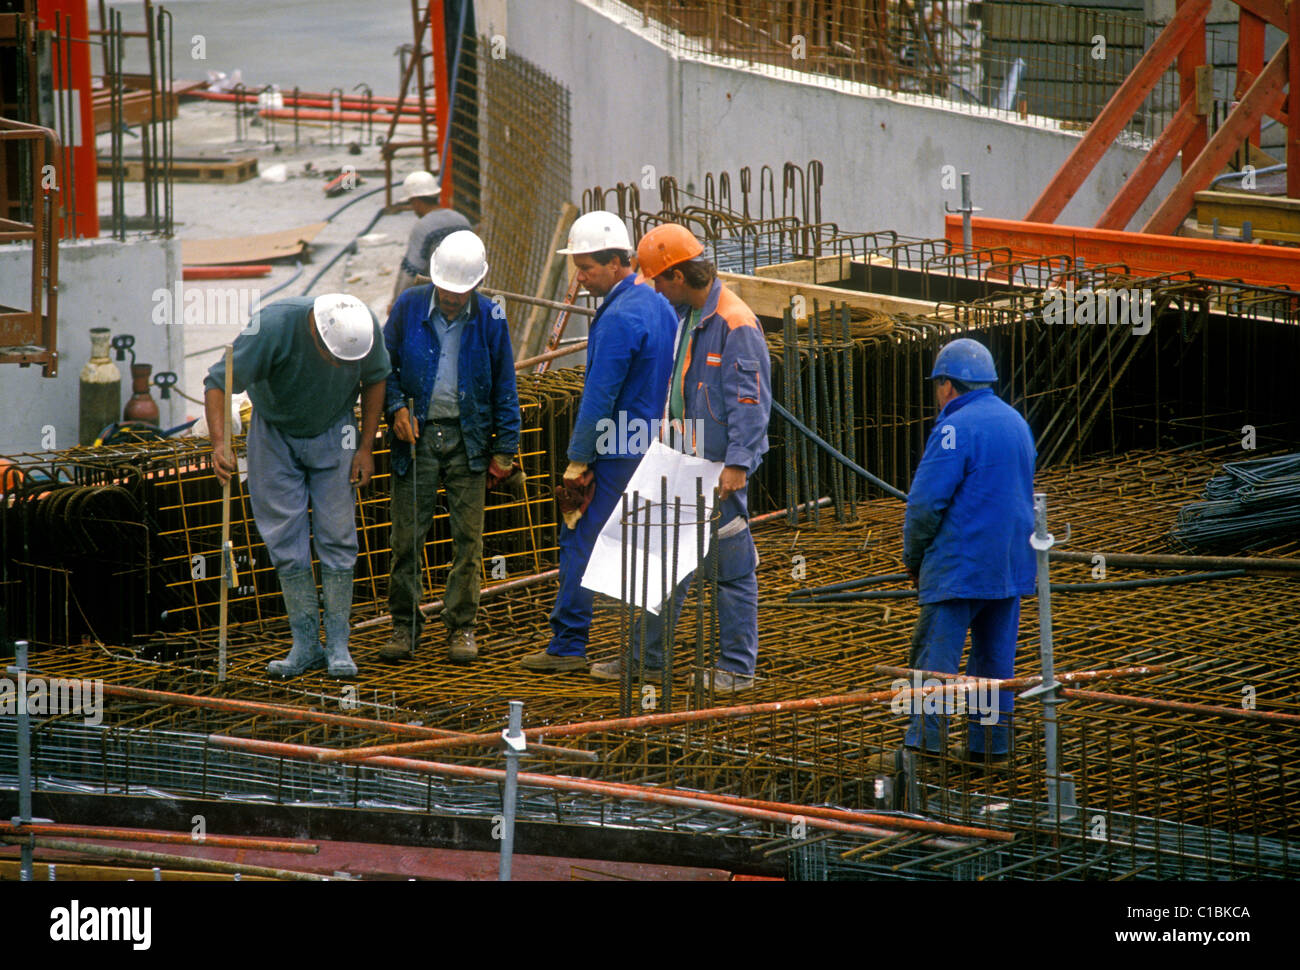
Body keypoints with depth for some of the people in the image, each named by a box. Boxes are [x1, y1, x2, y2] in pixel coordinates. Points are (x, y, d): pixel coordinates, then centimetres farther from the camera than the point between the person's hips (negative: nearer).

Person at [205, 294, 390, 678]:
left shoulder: (365, 329, -23)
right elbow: (218, 383, -30)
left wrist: (366, 447, -2)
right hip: (275, 434, -1)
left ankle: (338, 646, 3)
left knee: (337, 536, -3)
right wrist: (219, 443, -44)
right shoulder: (274, 326, -33)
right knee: (286, 540, -3)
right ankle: (305, 645, 4)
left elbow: (374, 379, -1)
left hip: (332, 435, 1)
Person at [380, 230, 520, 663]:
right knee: (407, 535, -1)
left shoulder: (489, 319, 1)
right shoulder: (409, 307, 0)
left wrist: (505, 448, 5)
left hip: (468, 440, 0)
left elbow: (503, 387, 7)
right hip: (417, 433, 0)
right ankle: (405, 624, 8)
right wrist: (395, 408, -6)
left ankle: (461, 627, 10)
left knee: (468, 537, 1)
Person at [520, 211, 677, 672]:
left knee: (581, 541, -3)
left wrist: (577, 461, -14)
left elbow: (600, 397, -19)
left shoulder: (619, 317, -19)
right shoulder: (660, 306, 10)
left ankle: (568, 645, -1)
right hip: (654, 449, 9)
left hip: (615, 453, -9)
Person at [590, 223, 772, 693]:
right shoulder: (683, 315, 12)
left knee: (732, 564, -1)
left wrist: (737, 463, -24)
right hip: (680, 460, 9)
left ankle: (737, 667, 6)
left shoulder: (735, 323, -16)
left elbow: (750, 399, -19)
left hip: (719, 465, -9)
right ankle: (647, 655, 20)